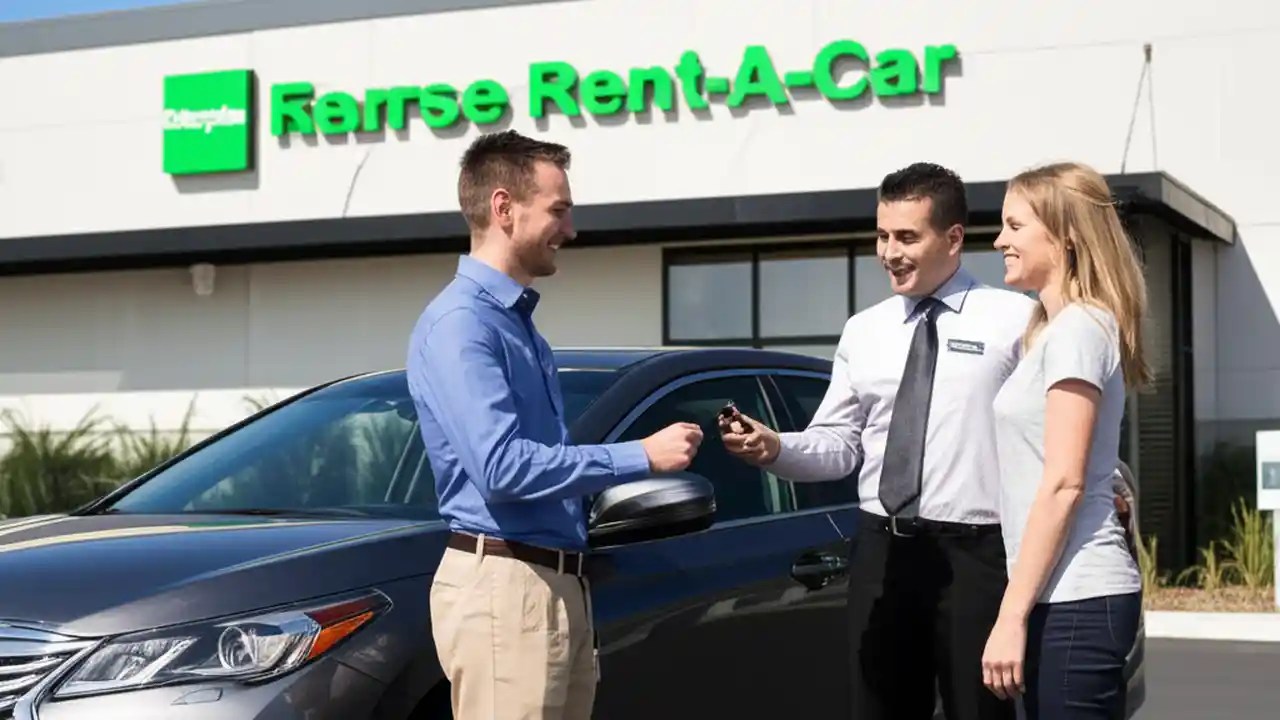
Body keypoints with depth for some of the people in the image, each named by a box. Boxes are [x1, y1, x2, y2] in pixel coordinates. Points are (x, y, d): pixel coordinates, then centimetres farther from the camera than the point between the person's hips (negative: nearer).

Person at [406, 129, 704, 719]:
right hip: (504, 587, -9)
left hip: (560, 585, 9)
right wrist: (641, 456, -17)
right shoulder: (460, 322, -13)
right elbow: (502, 467, -23)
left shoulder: (519, 321, 17)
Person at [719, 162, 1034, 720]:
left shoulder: (1016, 320, -3)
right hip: (881, 553, 5)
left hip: (975, 554, -5)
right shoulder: (863, 331, 12)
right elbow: (839, 444, 9)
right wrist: (775, 448, -11)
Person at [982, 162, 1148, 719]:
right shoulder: (1053, 329, 17)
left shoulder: (1078, 329, -11)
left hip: (1077, 599, -9)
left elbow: (1064, 484, -17)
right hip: (1069, 594, 9)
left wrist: (1012, 615, -18)